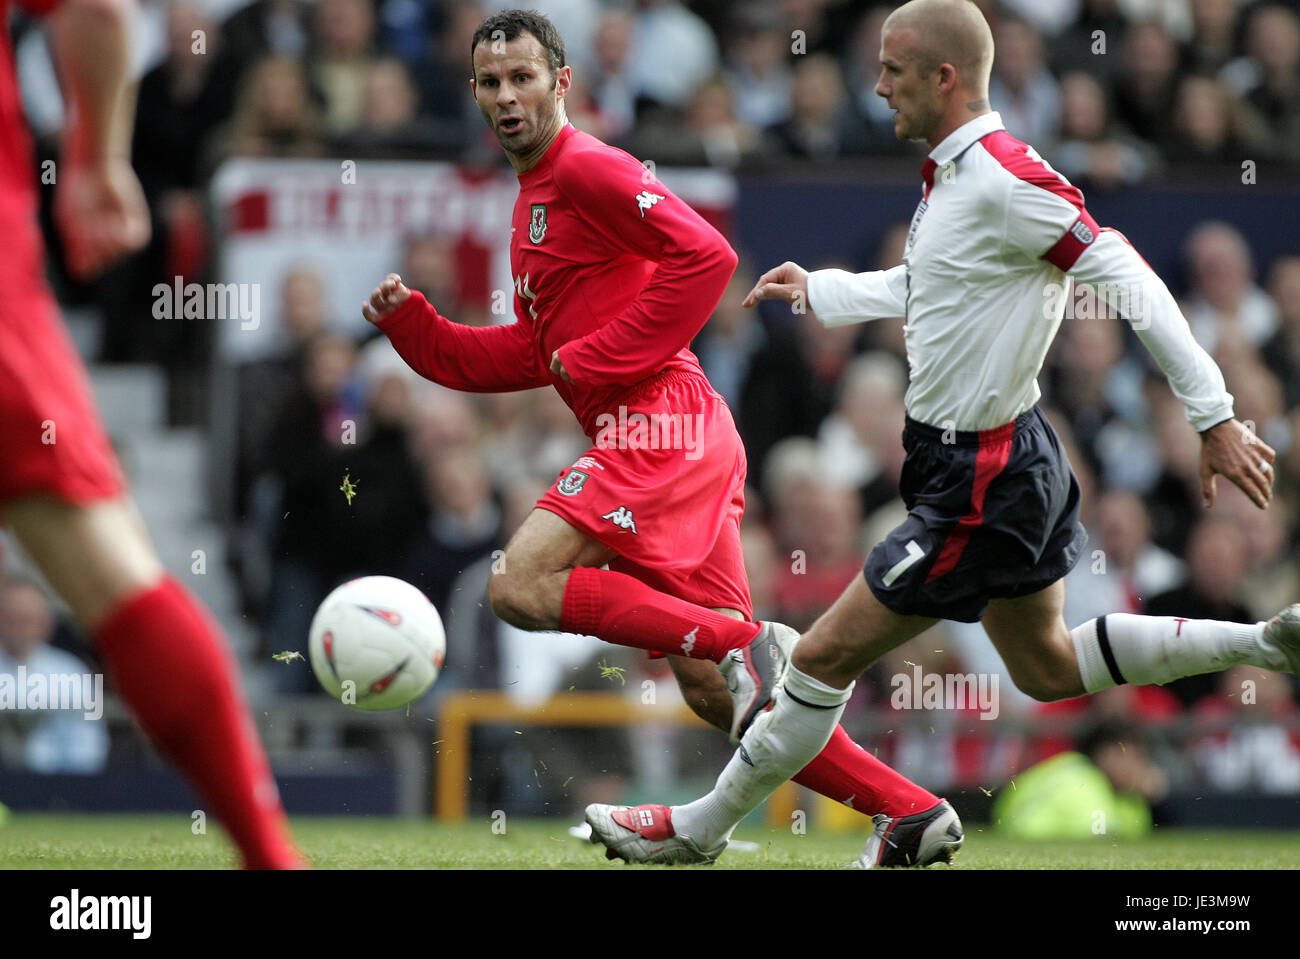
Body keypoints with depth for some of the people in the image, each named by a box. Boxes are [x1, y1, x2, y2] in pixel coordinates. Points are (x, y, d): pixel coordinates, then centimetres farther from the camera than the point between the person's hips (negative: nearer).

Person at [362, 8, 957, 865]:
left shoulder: (586, 169, -6)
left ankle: (743, 644, -19)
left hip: (657, 423, -10)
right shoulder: (534, 198, 24)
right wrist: (412, 325, 16)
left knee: (522, 585, -19)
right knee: (713, 692, 6)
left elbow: (705, 257, -18)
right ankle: (913, 813, 6)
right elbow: (532, 355, 28)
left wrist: (598, 358, -14)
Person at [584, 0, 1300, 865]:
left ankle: (701, 830, 12)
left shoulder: (1005, 180, -24)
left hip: (979, 484, -10)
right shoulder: (950, 175, 6)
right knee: (1046, 668, 23)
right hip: (1009, 456, 10)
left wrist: (1215, 419, -23)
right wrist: (817, 291, 22)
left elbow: (1131, 283, -24)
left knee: (828, 656, -1)